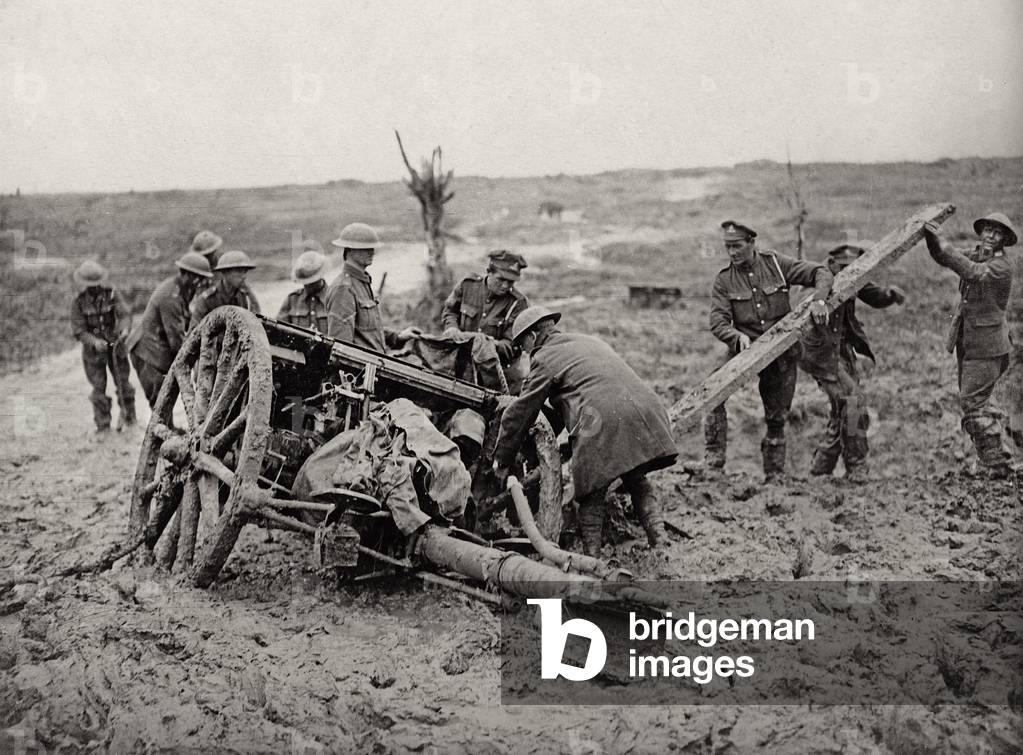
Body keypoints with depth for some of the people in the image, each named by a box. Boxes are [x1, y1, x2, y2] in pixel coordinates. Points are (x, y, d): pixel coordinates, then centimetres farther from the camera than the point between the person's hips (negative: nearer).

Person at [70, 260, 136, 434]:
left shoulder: (112, 294, -7)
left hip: (115, 344, 1)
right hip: (93, 349, -1)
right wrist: (94, 342, -30)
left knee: (122, 382, 9)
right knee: (98, 388, -1)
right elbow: (78, 331, -12)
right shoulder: (79, 302, -9)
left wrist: (125, 328, -41)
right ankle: (103, 425, 11)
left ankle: (128, 415, 33)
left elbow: (125, 313, -19)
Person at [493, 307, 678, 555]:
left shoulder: (545, 359, 9)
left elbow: (520, 414, 11)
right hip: (646, 414, 7)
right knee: (636, 481, 25)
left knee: (591, 495, 7)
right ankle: (659, 538, 17)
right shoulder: (590, 341, 31)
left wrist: (502, 461, 20)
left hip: (604, 425, -7)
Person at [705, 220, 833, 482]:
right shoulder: (724, 281, -1)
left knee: (776, 416, 8)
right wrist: (738, 337, -30)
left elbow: (820, 273, -1)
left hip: (782, 351, 0)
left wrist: (819, 300, -21)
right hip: (745, 347, 0)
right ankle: (714, 458, -21)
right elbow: (718, 323, -9)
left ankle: (775, 475, 22)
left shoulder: (775, 264, -2)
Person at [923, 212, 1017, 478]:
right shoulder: (974, 256, 10)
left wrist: (942, 245, -33)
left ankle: (997, 465, -3)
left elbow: (973, 272, -30)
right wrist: (931, 238, -19)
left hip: (986, 344, -8)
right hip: (967, 341, 8)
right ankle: (999, 459, 27)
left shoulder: (1001, 266, -13)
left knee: (972, 402, -10)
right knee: (979, 400, 16)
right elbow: (943, 258, 0)